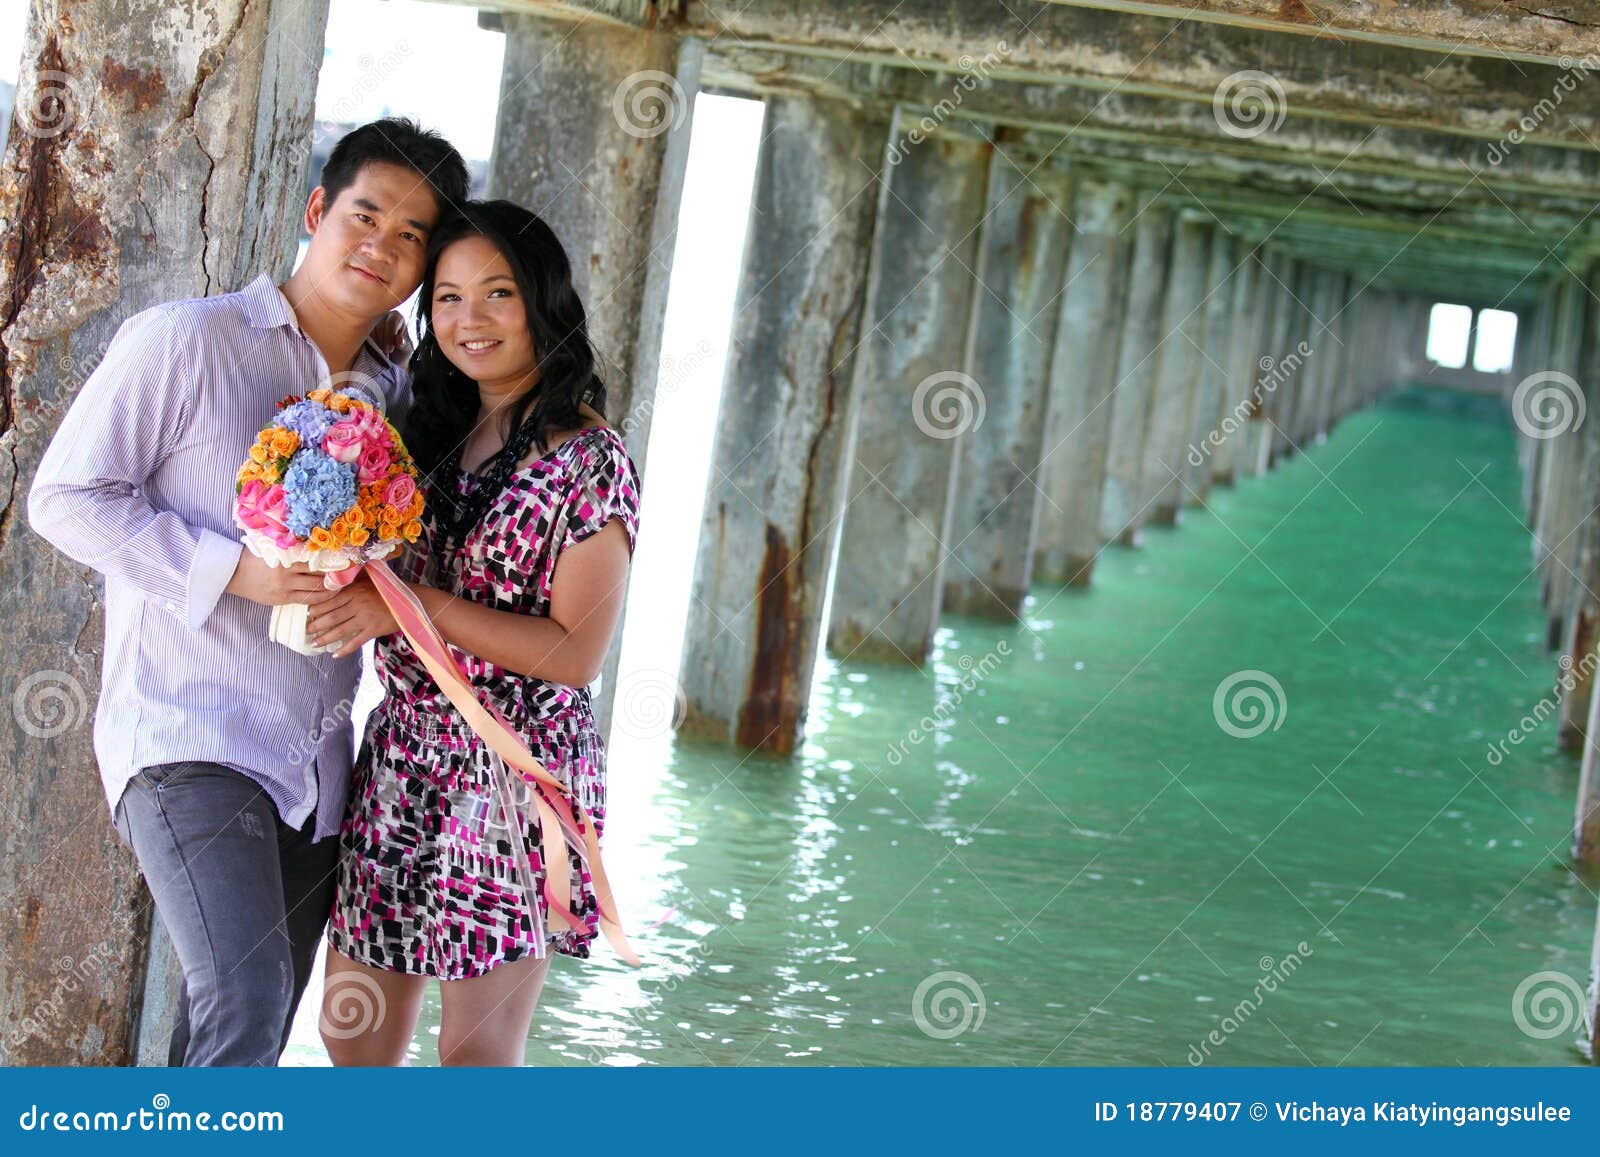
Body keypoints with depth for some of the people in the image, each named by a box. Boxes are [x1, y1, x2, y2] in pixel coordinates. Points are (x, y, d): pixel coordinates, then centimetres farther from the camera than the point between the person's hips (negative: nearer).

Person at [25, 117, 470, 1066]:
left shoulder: (396, 398, 14)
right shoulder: (183, 341, -3)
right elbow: (66, 497, -6)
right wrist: (232, 570, -17)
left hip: (316, 768, 6)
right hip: (188, 739, -6)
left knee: (242, 1042, 9)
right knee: (245, 1008, -22)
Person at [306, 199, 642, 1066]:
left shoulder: (589, 459, -9)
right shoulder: (434, 437, 12)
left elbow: (577, 652, -15)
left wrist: (411, 603, -19)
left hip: (513, 769, -7)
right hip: (400, 756, 7)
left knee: (476, 1056, -2)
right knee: (354, 1035, 11)